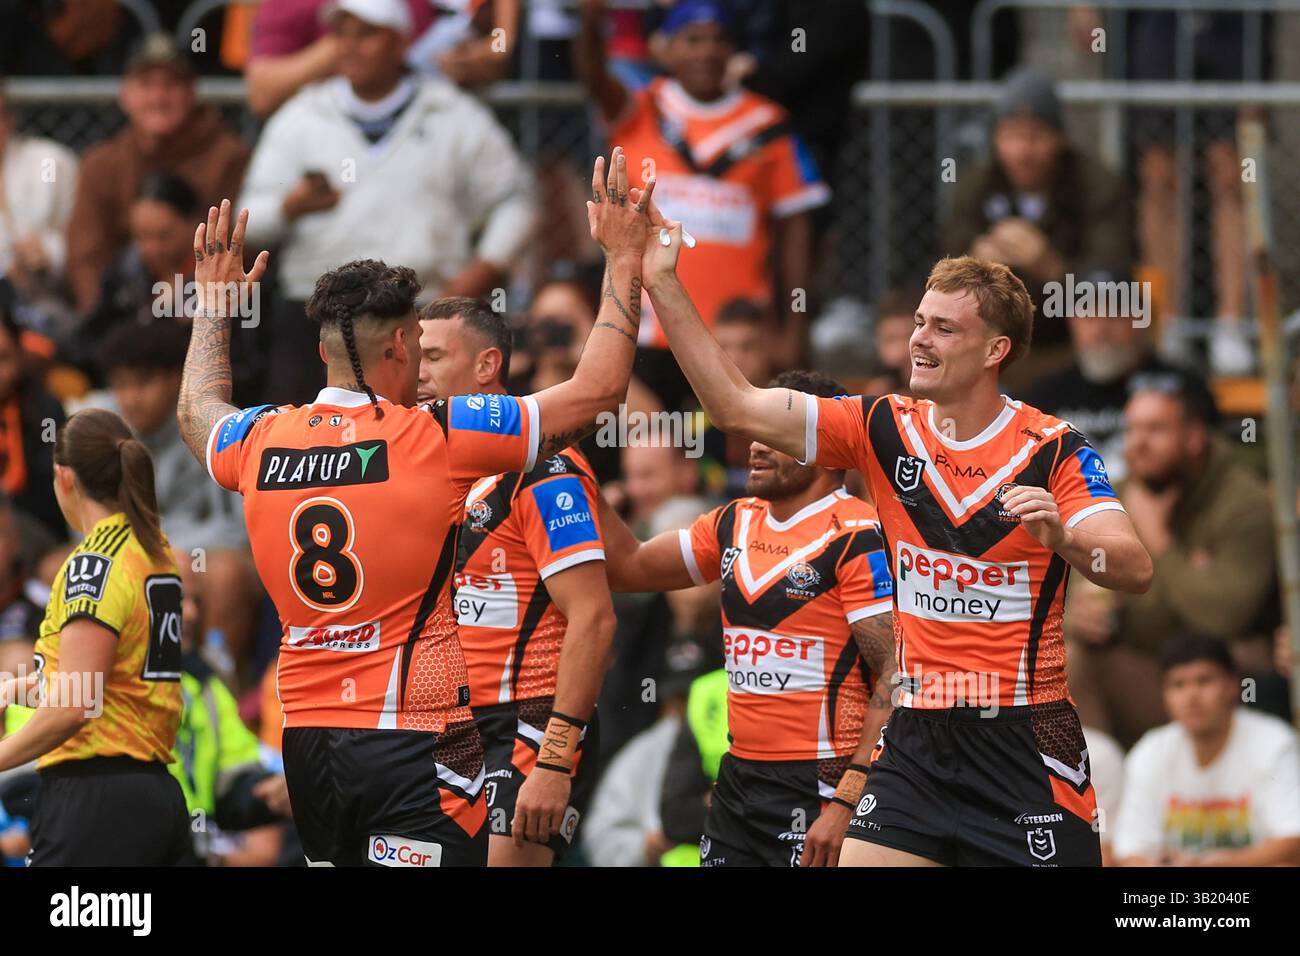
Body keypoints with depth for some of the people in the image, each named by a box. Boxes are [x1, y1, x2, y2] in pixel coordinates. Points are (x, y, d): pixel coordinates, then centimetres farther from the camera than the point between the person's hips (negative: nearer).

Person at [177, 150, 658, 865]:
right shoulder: (436, 438, -10)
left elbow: (198, 411, 31)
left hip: (306, 745, 6)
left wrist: (214, 299, 45)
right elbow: (596, 390, -4)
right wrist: (624, 259, 7)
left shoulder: (262, 443, 4)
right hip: (415, 745, -6)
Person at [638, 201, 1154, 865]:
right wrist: (661, 281, -6)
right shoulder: (885, 429, 3)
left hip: (1025, 739, -3)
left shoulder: (1055, 449, -7)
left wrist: (1062, 536, -37)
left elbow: (1136, 571, -16)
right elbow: (735, 405, 0)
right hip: (919, 735, 3)